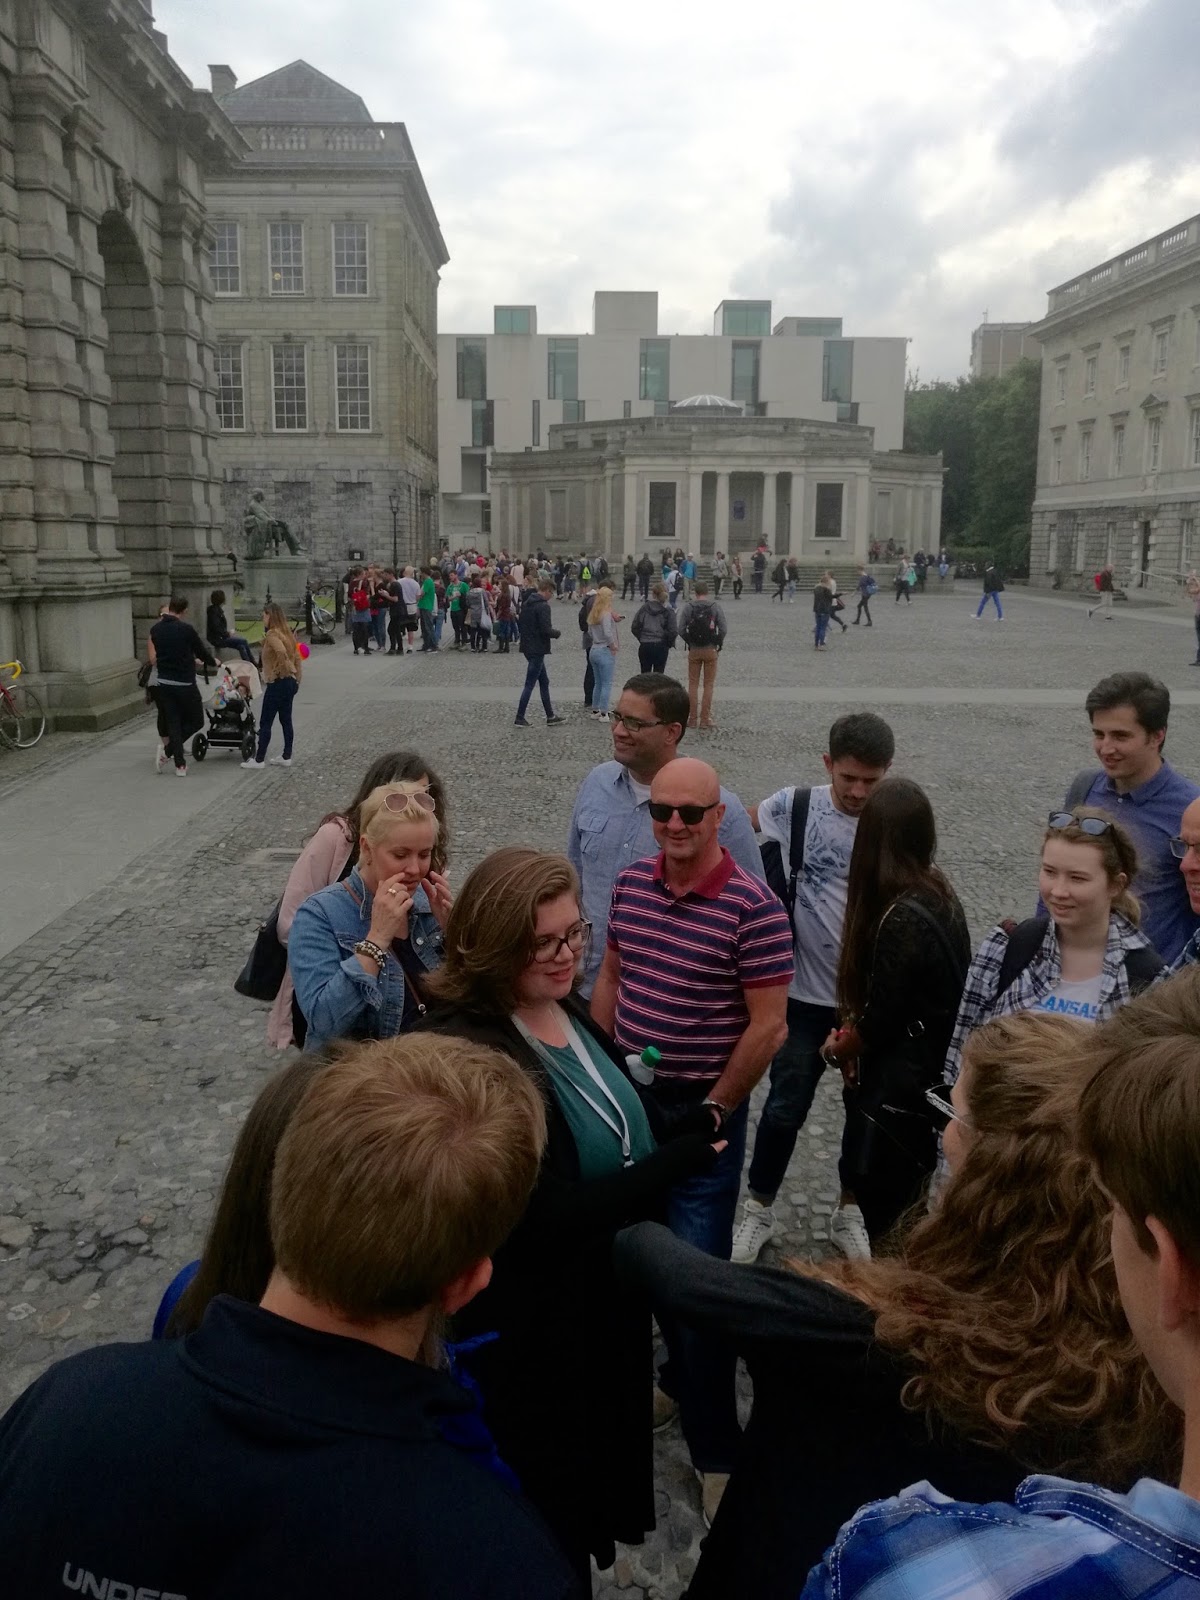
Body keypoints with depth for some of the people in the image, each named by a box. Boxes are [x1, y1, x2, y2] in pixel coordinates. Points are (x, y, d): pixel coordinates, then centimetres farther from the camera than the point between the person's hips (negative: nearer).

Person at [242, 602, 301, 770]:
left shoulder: (272, 634, -14)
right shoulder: (287, 633, 12)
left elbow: (281, 651, -35)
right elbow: (297, 658, 15)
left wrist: (280, 670, -21)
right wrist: (296, 679, 19)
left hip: (277, 682, -9)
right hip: (290, 681, 9)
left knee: (265, 723, -2)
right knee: (286, 720, 13)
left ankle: (259, 760, 1)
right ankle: (286, 757, 18)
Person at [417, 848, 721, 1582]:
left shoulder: (570, 1014, -2)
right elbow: (548, 1217, -28)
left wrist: (683, 1135, -5)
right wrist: (680, 1160, -23)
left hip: (607, 1300, 8)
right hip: (534, 1328, -8)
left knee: (598, 1464, 28)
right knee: (547, 1515, 15)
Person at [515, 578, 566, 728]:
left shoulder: (527, 603, 10)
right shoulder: (543, 606, -17)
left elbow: (520, 625, 16)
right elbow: (546, 630, -23)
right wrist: (557, 633, -5)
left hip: (528, 647, 9)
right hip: (537, 650, -9)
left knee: (544, 682, 15)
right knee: (530, 684, -3)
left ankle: (550, 717, 20)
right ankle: (519, 718, 2)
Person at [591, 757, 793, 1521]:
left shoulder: (753, 906, -18)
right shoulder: (629, 884, 0)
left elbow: (767, 1028, -15)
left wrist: (713, 1112, -12)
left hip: (703, 1109, -6)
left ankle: (716, 1449, 16)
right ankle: (679, 1374, 43)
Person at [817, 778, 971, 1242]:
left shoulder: (903, 917, -26)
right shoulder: (937, 892, 2)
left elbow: (880, 1020, -18)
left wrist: (836, 1047, 0)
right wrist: (851, 1036, -1)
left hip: (899, 1090, -9)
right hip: (931, 1076, 9)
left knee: (879, 1208, 6)